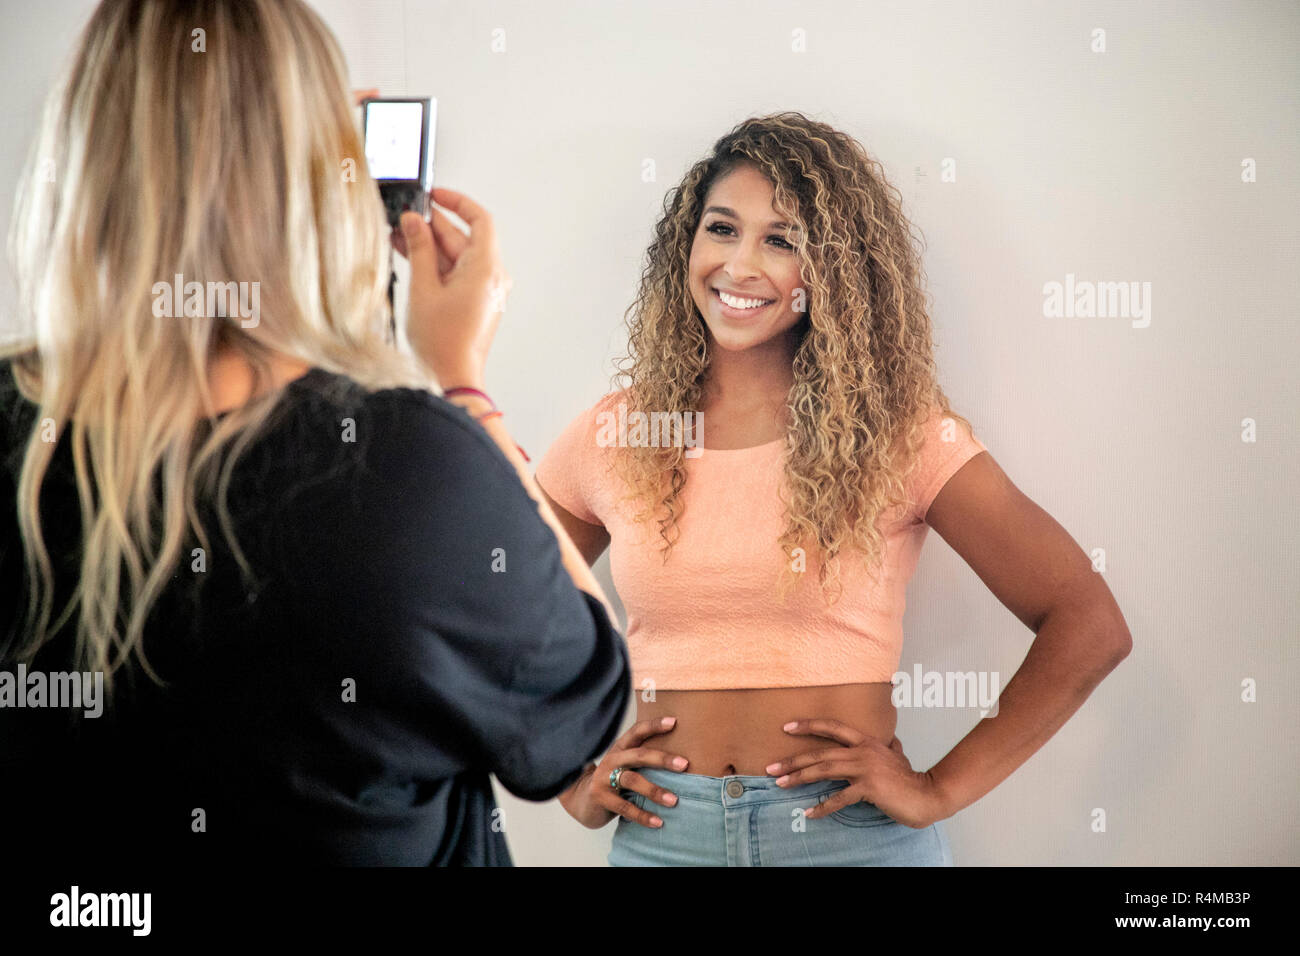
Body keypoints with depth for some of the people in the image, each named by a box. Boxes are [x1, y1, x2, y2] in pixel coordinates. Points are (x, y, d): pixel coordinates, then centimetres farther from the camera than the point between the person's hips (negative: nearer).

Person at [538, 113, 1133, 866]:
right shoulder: (614, 435, 1)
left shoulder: (900, 433, -6)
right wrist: (571, 777, 2)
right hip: (663, 831, 3)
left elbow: (1090, 628, -9)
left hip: (857, 831, -2)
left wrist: (941, 789, -11)